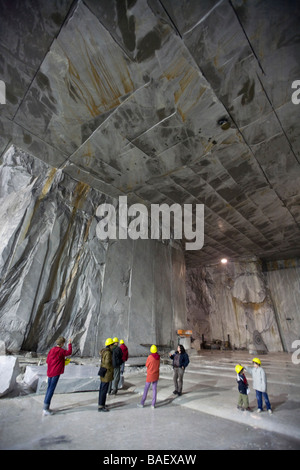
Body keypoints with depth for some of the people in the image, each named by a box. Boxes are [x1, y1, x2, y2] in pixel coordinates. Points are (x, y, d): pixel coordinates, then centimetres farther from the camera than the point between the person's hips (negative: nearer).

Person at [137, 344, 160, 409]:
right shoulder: (158, 357, -5)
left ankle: (142, 403, 20)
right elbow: (158, 365, 9)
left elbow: (147, 365, -6)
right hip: (156, 375, 4)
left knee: (146, 389, 10)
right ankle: (153, 404, 15)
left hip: (150, 375, -4)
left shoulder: (150, 357, -21)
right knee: (154, 389, 12)